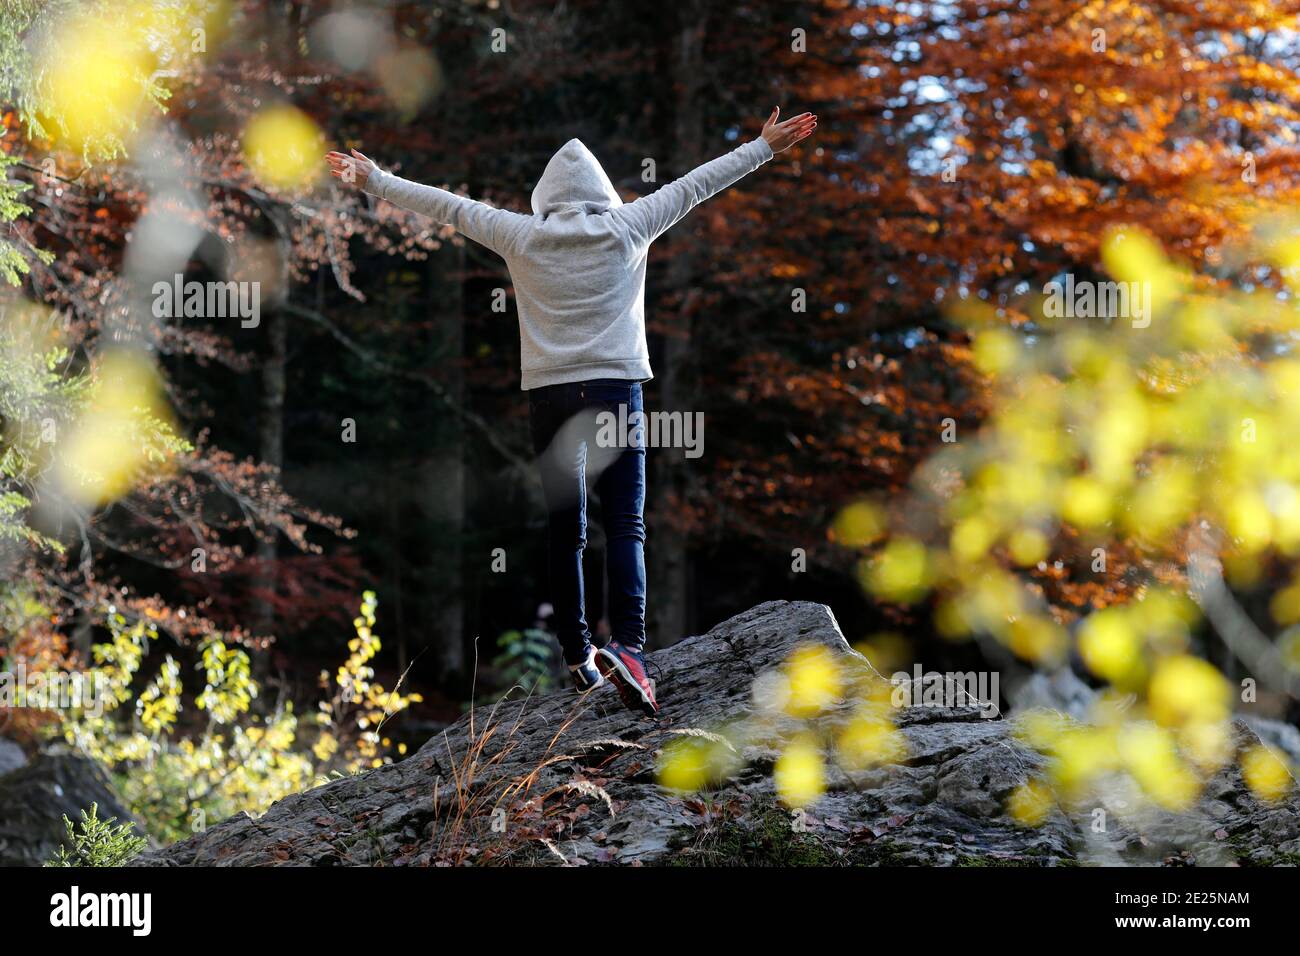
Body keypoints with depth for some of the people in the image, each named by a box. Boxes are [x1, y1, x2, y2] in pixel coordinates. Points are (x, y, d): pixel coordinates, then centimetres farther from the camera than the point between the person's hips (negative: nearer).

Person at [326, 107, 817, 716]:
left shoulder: (523, 237, 3)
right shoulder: (627, 228, 2)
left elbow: (446, 205, 10)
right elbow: (696, 184, 10)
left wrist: (371, 181, 20)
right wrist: (766, 146, 19)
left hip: (550, 394, 1)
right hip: (617, 390, -1)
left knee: (565, 531, 7)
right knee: (625, 527, -5)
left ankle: (578, 655, 9)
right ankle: (626, 644, -22)